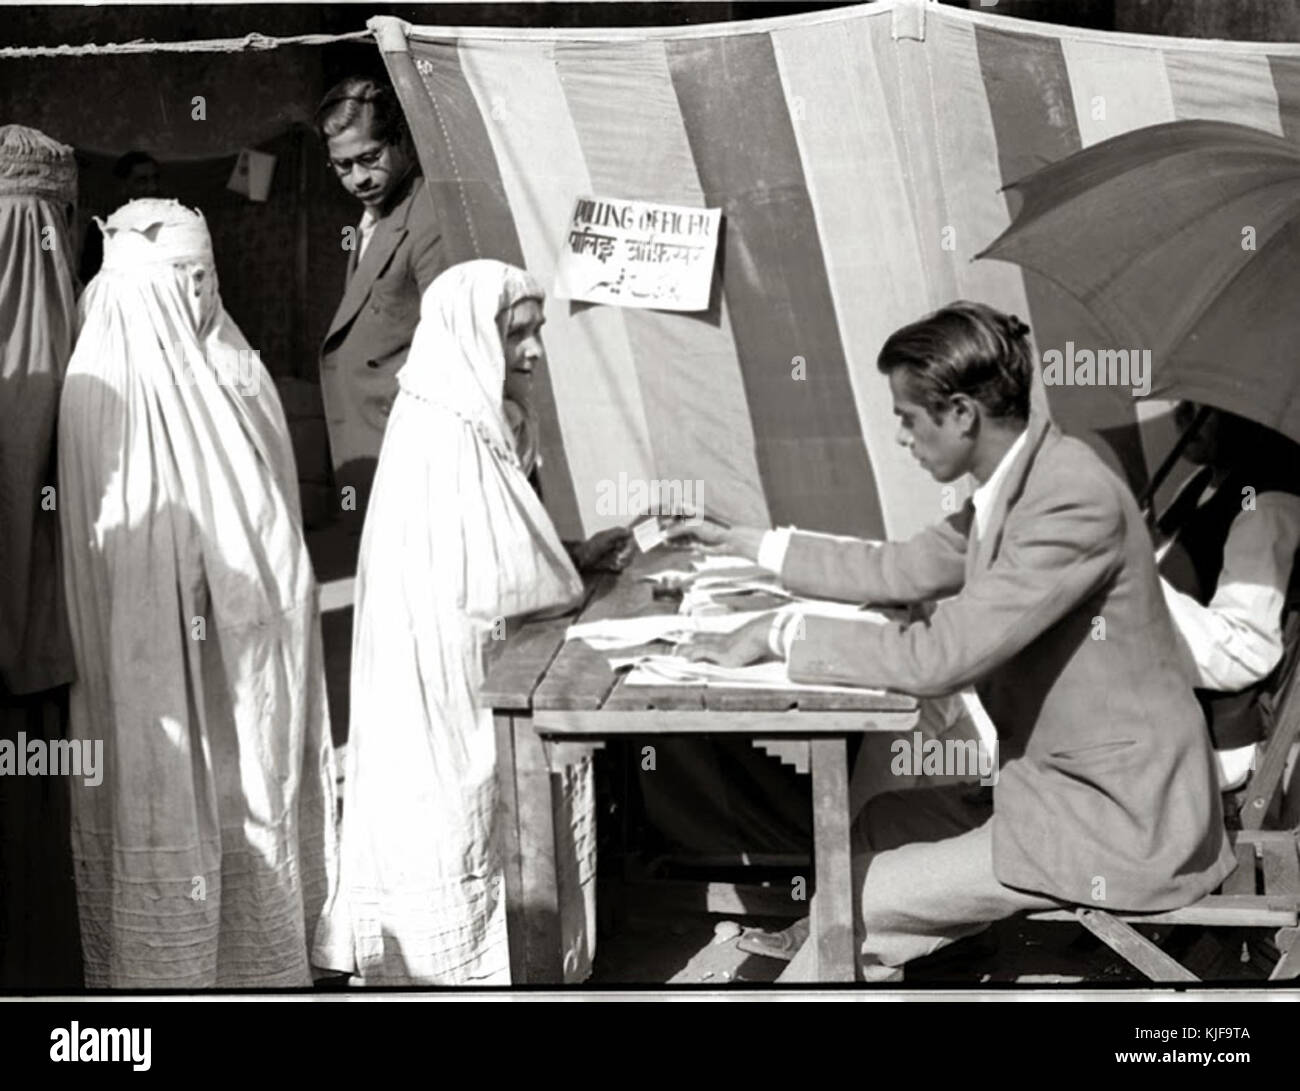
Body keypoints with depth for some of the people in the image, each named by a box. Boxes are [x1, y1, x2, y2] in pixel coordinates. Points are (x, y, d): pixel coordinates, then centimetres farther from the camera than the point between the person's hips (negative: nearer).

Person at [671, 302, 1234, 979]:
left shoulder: (1075, 499, -24)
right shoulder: (1014, 489, 6)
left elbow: (938, 656, -28)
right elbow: (897, 572, 19)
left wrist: (780, 636, -20)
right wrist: (742, 543, 21)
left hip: (1121, 826, -9)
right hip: (1060, 786, 9)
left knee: (856, 900, -8)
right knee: (867, 829, 15)